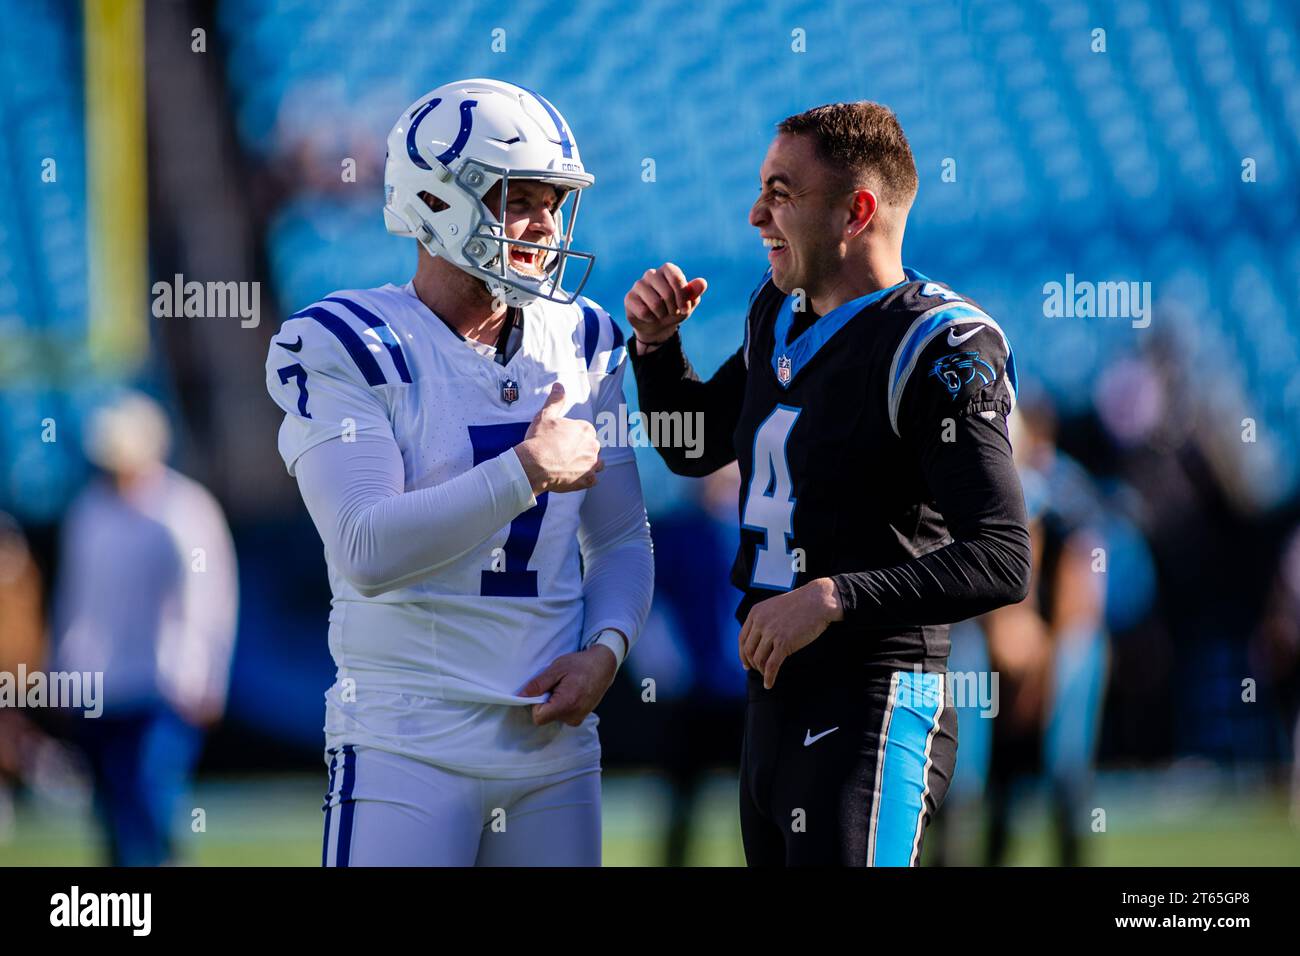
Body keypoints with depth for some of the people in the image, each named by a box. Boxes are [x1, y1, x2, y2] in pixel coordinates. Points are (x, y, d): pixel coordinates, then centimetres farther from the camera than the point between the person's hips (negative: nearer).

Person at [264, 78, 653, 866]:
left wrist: (605, 649, -3)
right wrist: (527, 472, -20)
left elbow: (620, 537, 16)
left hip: (553, 738, 5)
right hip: (407, 744, -5)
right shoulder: (349, 347, -7)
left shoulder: (580, 342, 11)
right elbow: (367, 551, -19)